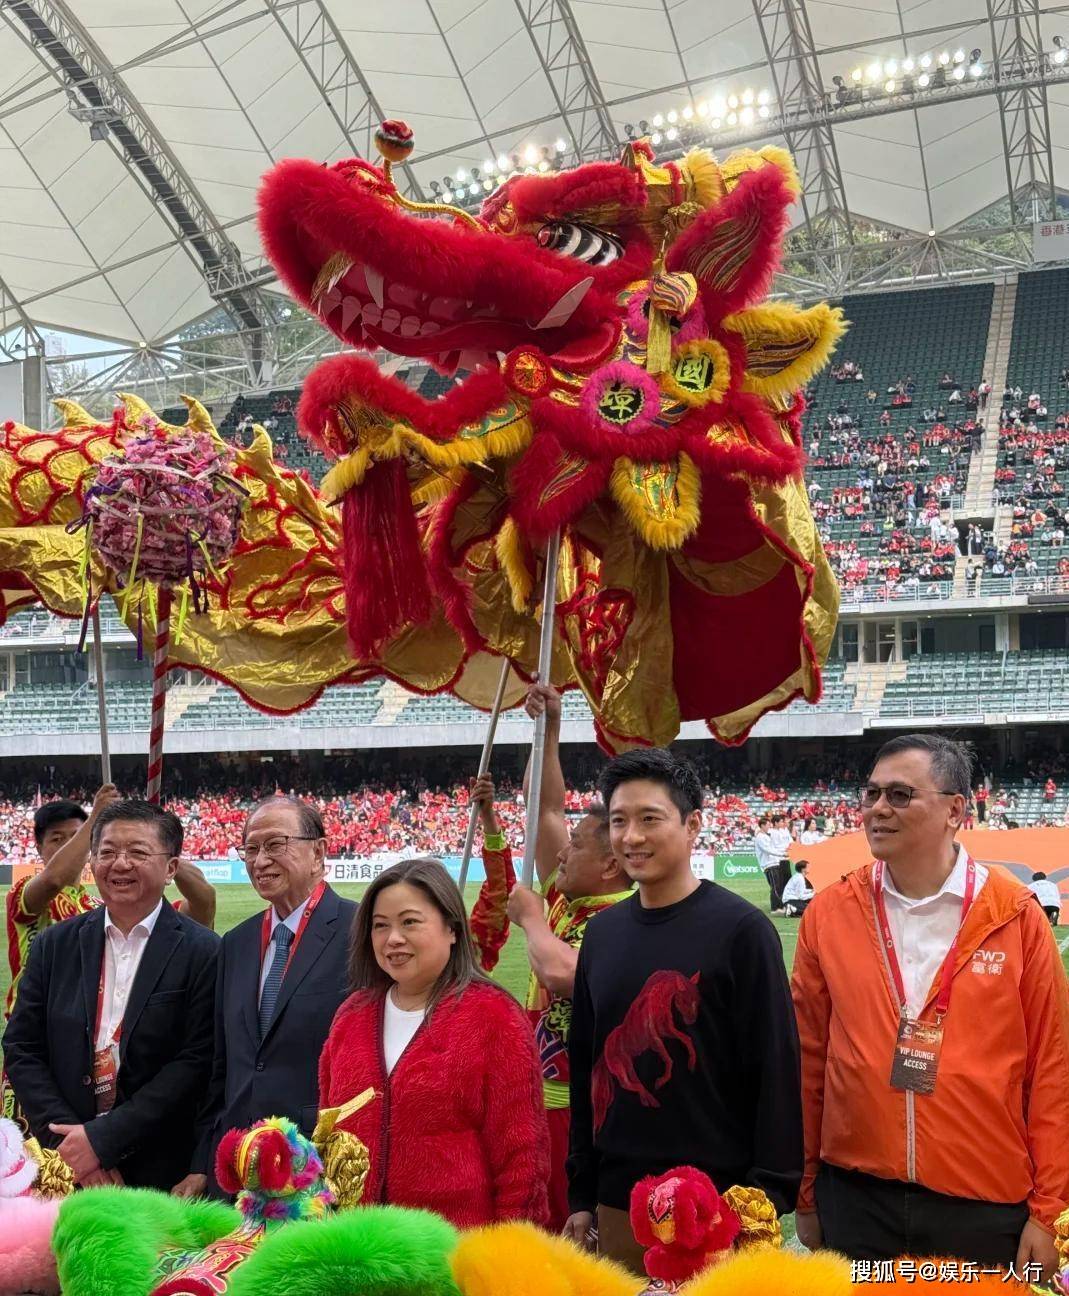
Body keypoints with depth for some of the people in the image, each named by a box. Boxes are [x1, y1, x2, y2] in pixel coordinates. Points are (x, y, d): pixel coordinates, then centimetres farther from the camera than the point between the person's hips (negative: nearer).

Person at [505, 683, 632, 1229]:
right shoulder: (565, 897, 6)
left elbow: (561, 973, -35)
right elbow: (547, 809, 13)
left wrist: (531, 917, -16)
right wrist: (548, 727, 7)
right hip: (541, 1097, 9)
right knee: (543, 1231, 15)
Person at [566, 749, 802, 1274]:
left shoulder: (740, 929, -10)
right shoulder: (602, 932, 6)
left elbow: (775, 1071, -11)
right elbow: (585, 1066, 11)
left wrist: (767, 1201, -12)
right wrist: (581, 1194, 11)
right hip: (618, 1203, 5)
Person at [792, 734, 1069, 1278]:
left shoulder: (1015, 917, -5)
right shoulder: (829, 912, -1)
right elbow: (809, 1059, 4)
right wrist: (805, 1193, 7)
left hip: (988, 1207, -1)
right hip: (854, 1198, 1)